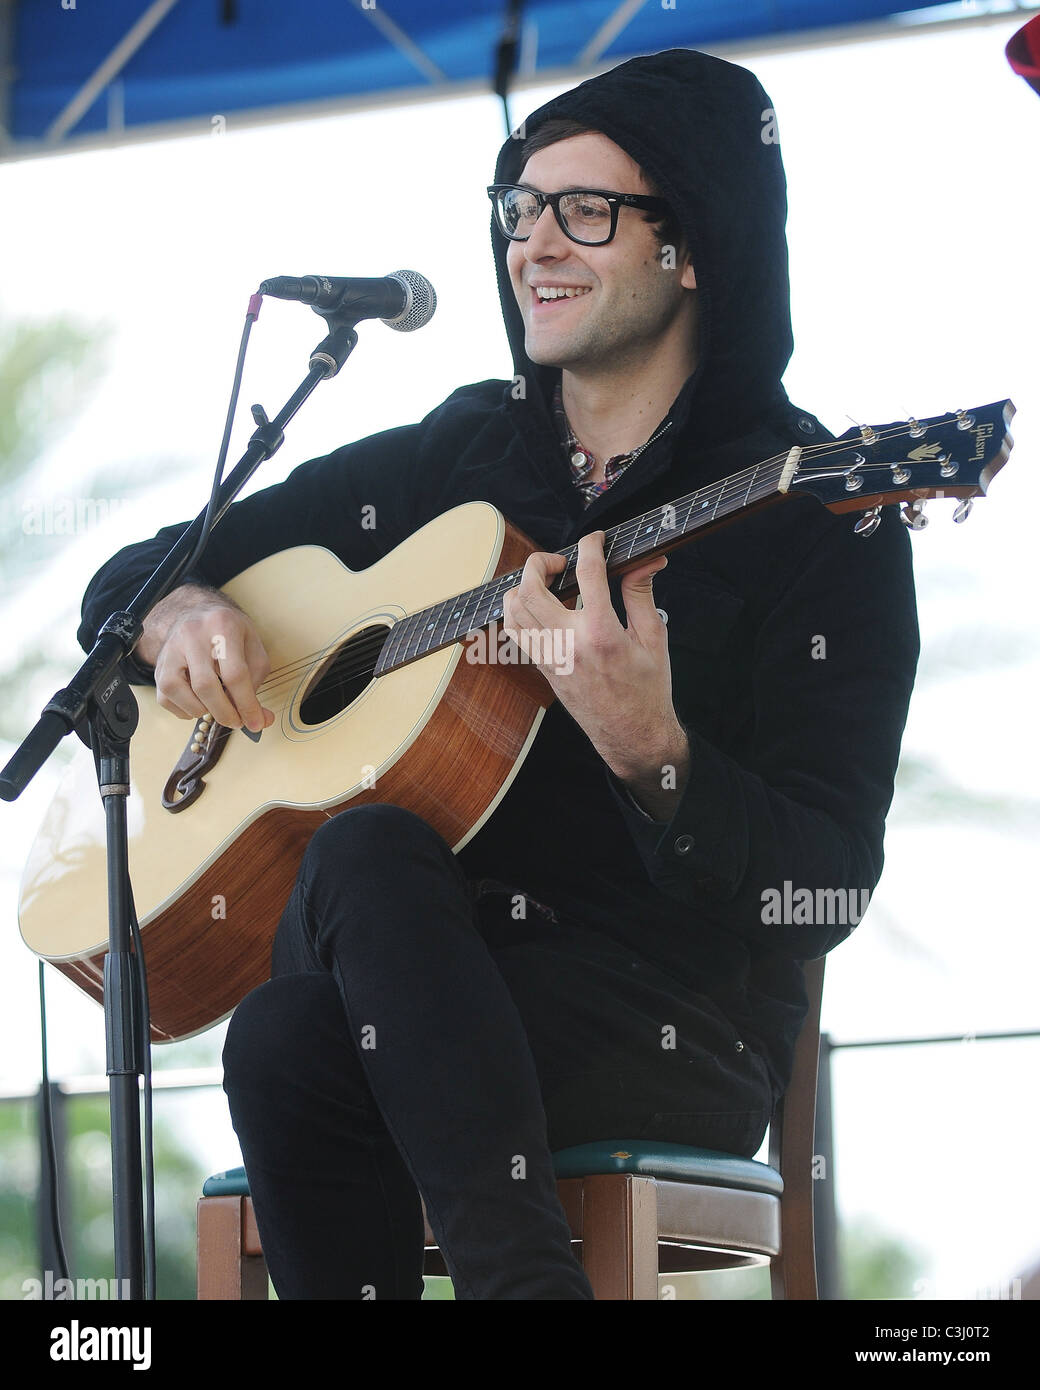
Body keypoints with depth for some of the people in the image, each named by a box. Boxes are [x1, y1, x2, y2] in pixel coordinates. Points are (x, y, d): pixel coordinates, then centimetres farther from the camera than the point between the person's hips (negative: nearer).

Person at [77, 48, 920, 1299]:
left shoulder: (813, 517, -1)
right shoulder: (447, 460, 16)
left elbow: (825, 893, -9)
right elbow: (125, 580, 24)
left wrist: (649, 754, -27)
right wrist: (179, 616, 0)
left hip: (678, 1029, -4)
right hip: (433, 1007, 4)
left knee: (327, 950, -32)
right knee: (300, 1012, -32)